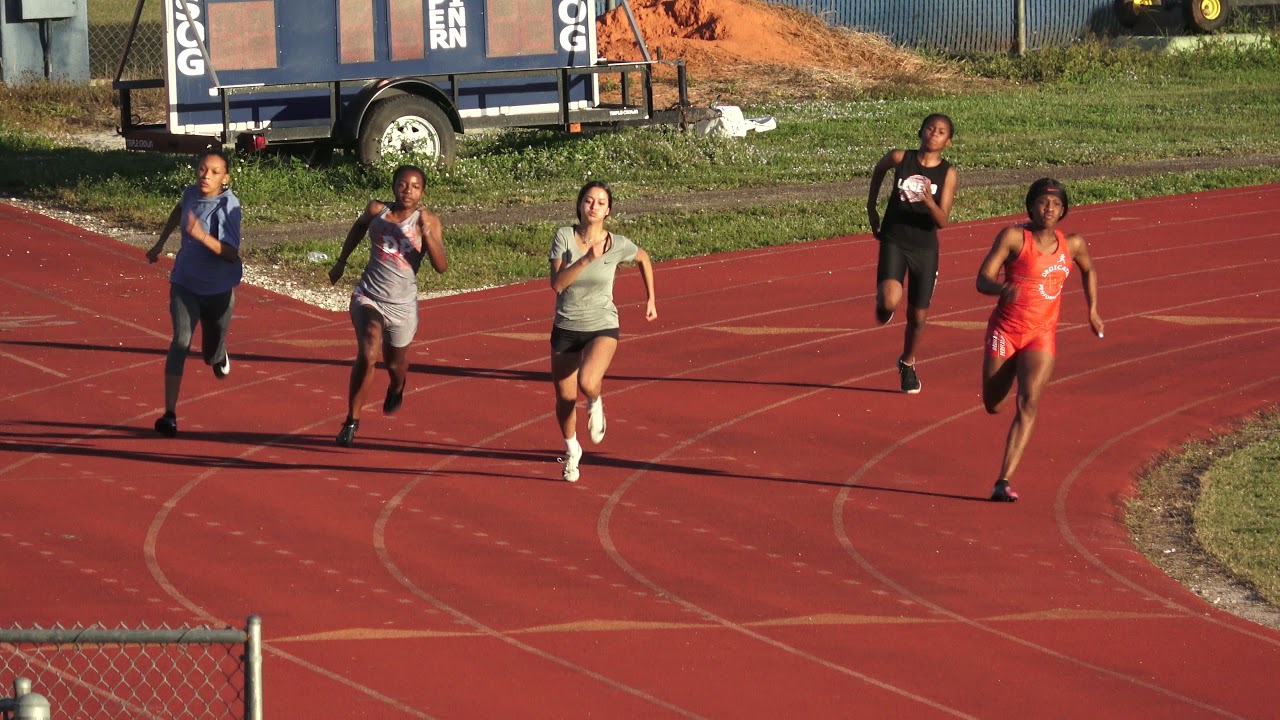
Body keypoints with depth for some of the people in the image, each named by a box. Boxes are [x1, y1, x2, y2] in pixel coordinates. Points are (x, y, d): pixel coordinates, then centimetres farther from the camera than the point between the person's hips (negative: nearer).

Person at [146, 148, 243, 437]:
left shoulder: (228, 206, -22)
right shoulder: (191, 194, -7)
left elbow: (231, 254, -30)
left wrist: (202, 236, -44)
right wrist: (160, 243, 23)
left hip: (218, 289, -2)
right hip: (185, 284, 2)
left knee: (212, 354, 16)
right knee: (181, 342, -16)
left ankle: (218, 356, 56)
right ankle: (169, 414, -21)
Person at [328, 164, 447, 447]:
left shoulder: (428, 222, -10)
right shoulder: (376, 211, -4)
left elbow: (442, 266, -18)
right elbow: (359, 227, 20)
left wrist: (426, 233, -30)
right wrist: (341, 262, 25)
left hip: (403, 305, 0)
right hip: (369, 297, 0)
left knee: (395, 362, 19)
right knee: (367, 355, -22)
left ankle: (397, 387, 59)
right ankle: (352, 420, -9)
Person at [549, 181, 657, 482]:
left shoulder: (618, 245, -10)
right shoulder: (564, 237, -12)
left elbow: (644, 259, 13)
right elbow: (557, 283, -22)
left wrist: (651, 299, 16)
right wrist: (587, 259, -32)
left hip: (602, 328, -2)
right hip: (565, 329, 2)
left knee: (587, 382, -30)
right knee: (565, 398, 10)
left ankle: (595, 404, 9)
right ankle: (571, 451, 39)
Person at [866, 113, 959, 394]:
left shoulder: (948, 174, -7)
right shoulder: (900, 158, -5)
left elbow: (943, 221, -12)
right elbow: (879, 169, 19)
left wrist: (929, 201, -32)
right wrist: (872, 207, 21)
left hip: (925, 249, 1)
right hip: (894, 241, -1)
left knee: (917, 317, 10)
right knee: (890, 302, -26)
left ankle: (908, 363, 38)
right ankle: (883, 305, 12)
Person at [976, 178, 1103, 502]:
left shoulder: (1072, 245, 2)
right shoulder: (1014, 237, -10)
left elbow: (1089, 270, 25)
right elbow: (982, 280, -15)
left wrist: (1092, 310, 16)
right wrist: (1002, 289, -36)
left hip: (1042, 335, 1)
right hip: (1005, 330, -1)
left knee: (1028, 404, -17)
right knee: (992, 405, 8)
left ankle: (1004, 481, -20)